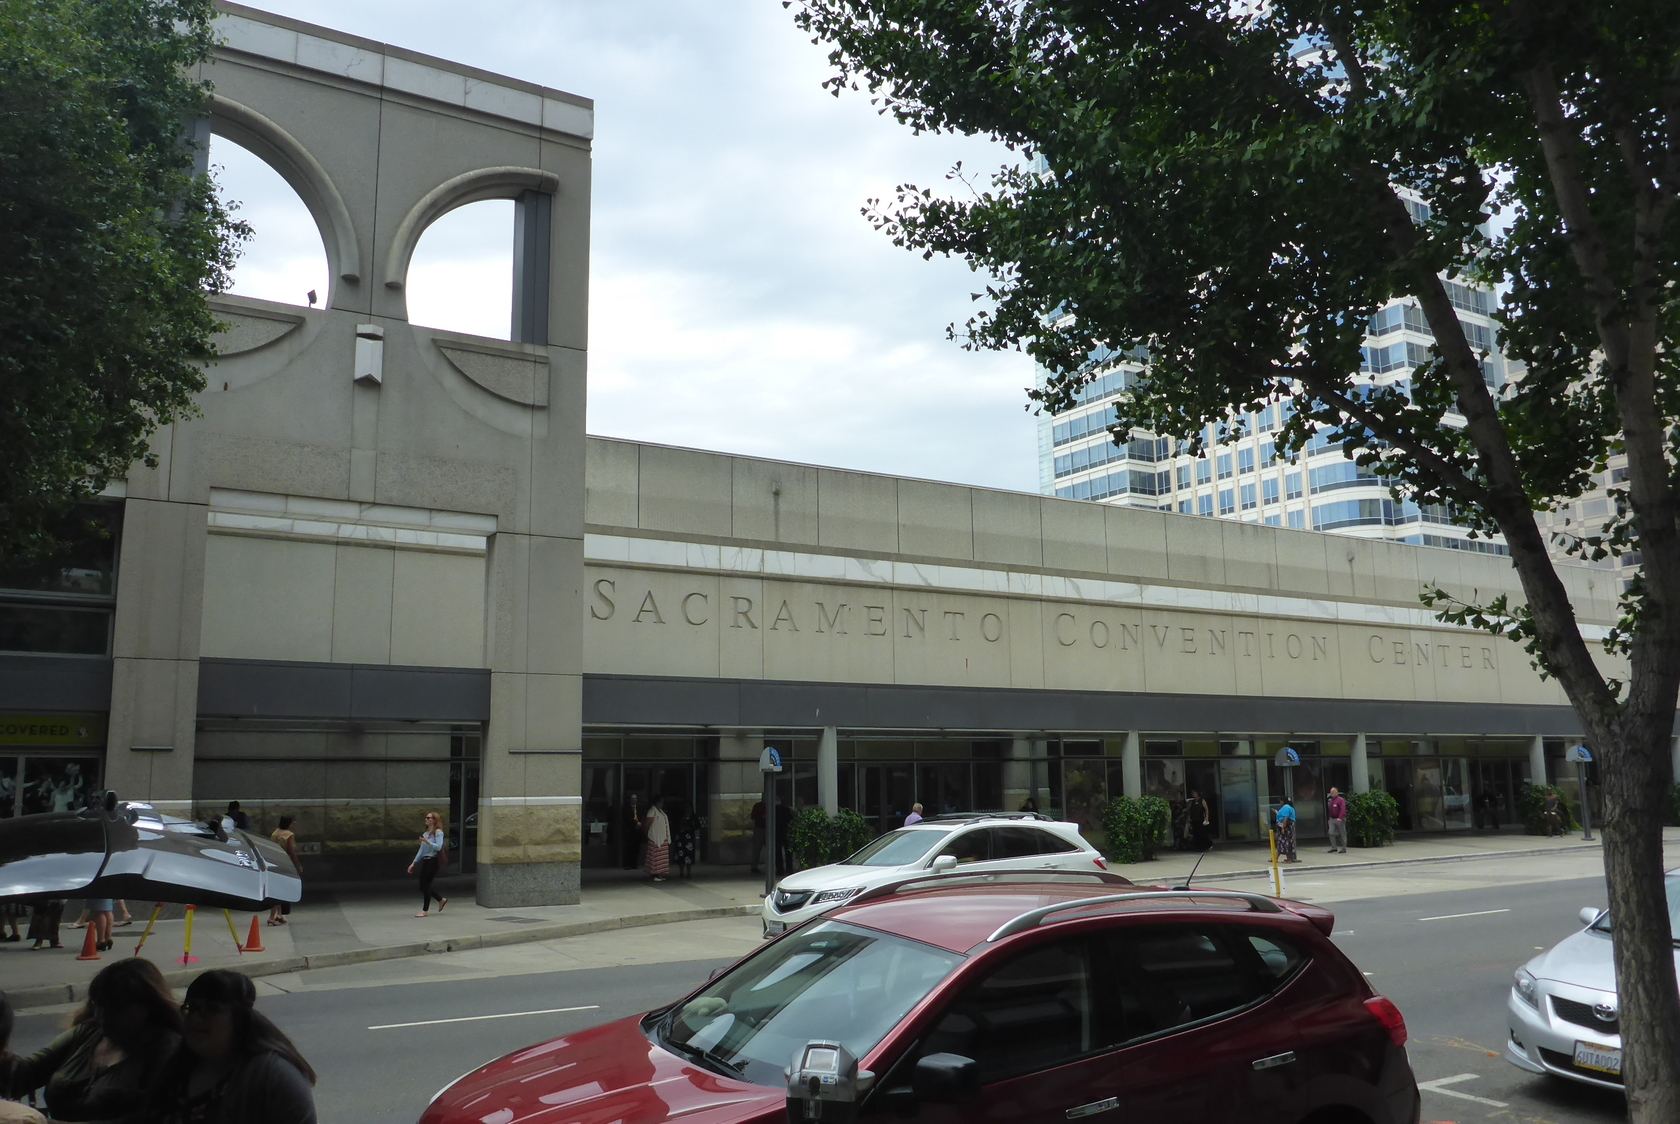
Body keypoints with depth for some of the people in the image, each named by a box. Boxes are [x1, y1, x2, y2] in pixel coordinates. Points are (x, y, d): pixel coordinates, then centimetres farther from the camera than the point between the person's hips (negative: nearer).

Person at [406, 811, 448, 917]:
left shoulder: (438, 832, -7)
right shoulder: (425, 833, 16)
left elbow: (438, 847, -18)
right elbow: (421, 850, 18)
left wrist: (427, 842, -29)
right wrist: (414, 863, 16)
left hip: (434, 861, -8)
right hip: (425, 861, 8)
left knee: (426, 885, -7)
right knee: (423, 886, 7)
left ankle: (425, 911, 2)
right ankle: (441, 899, 25)